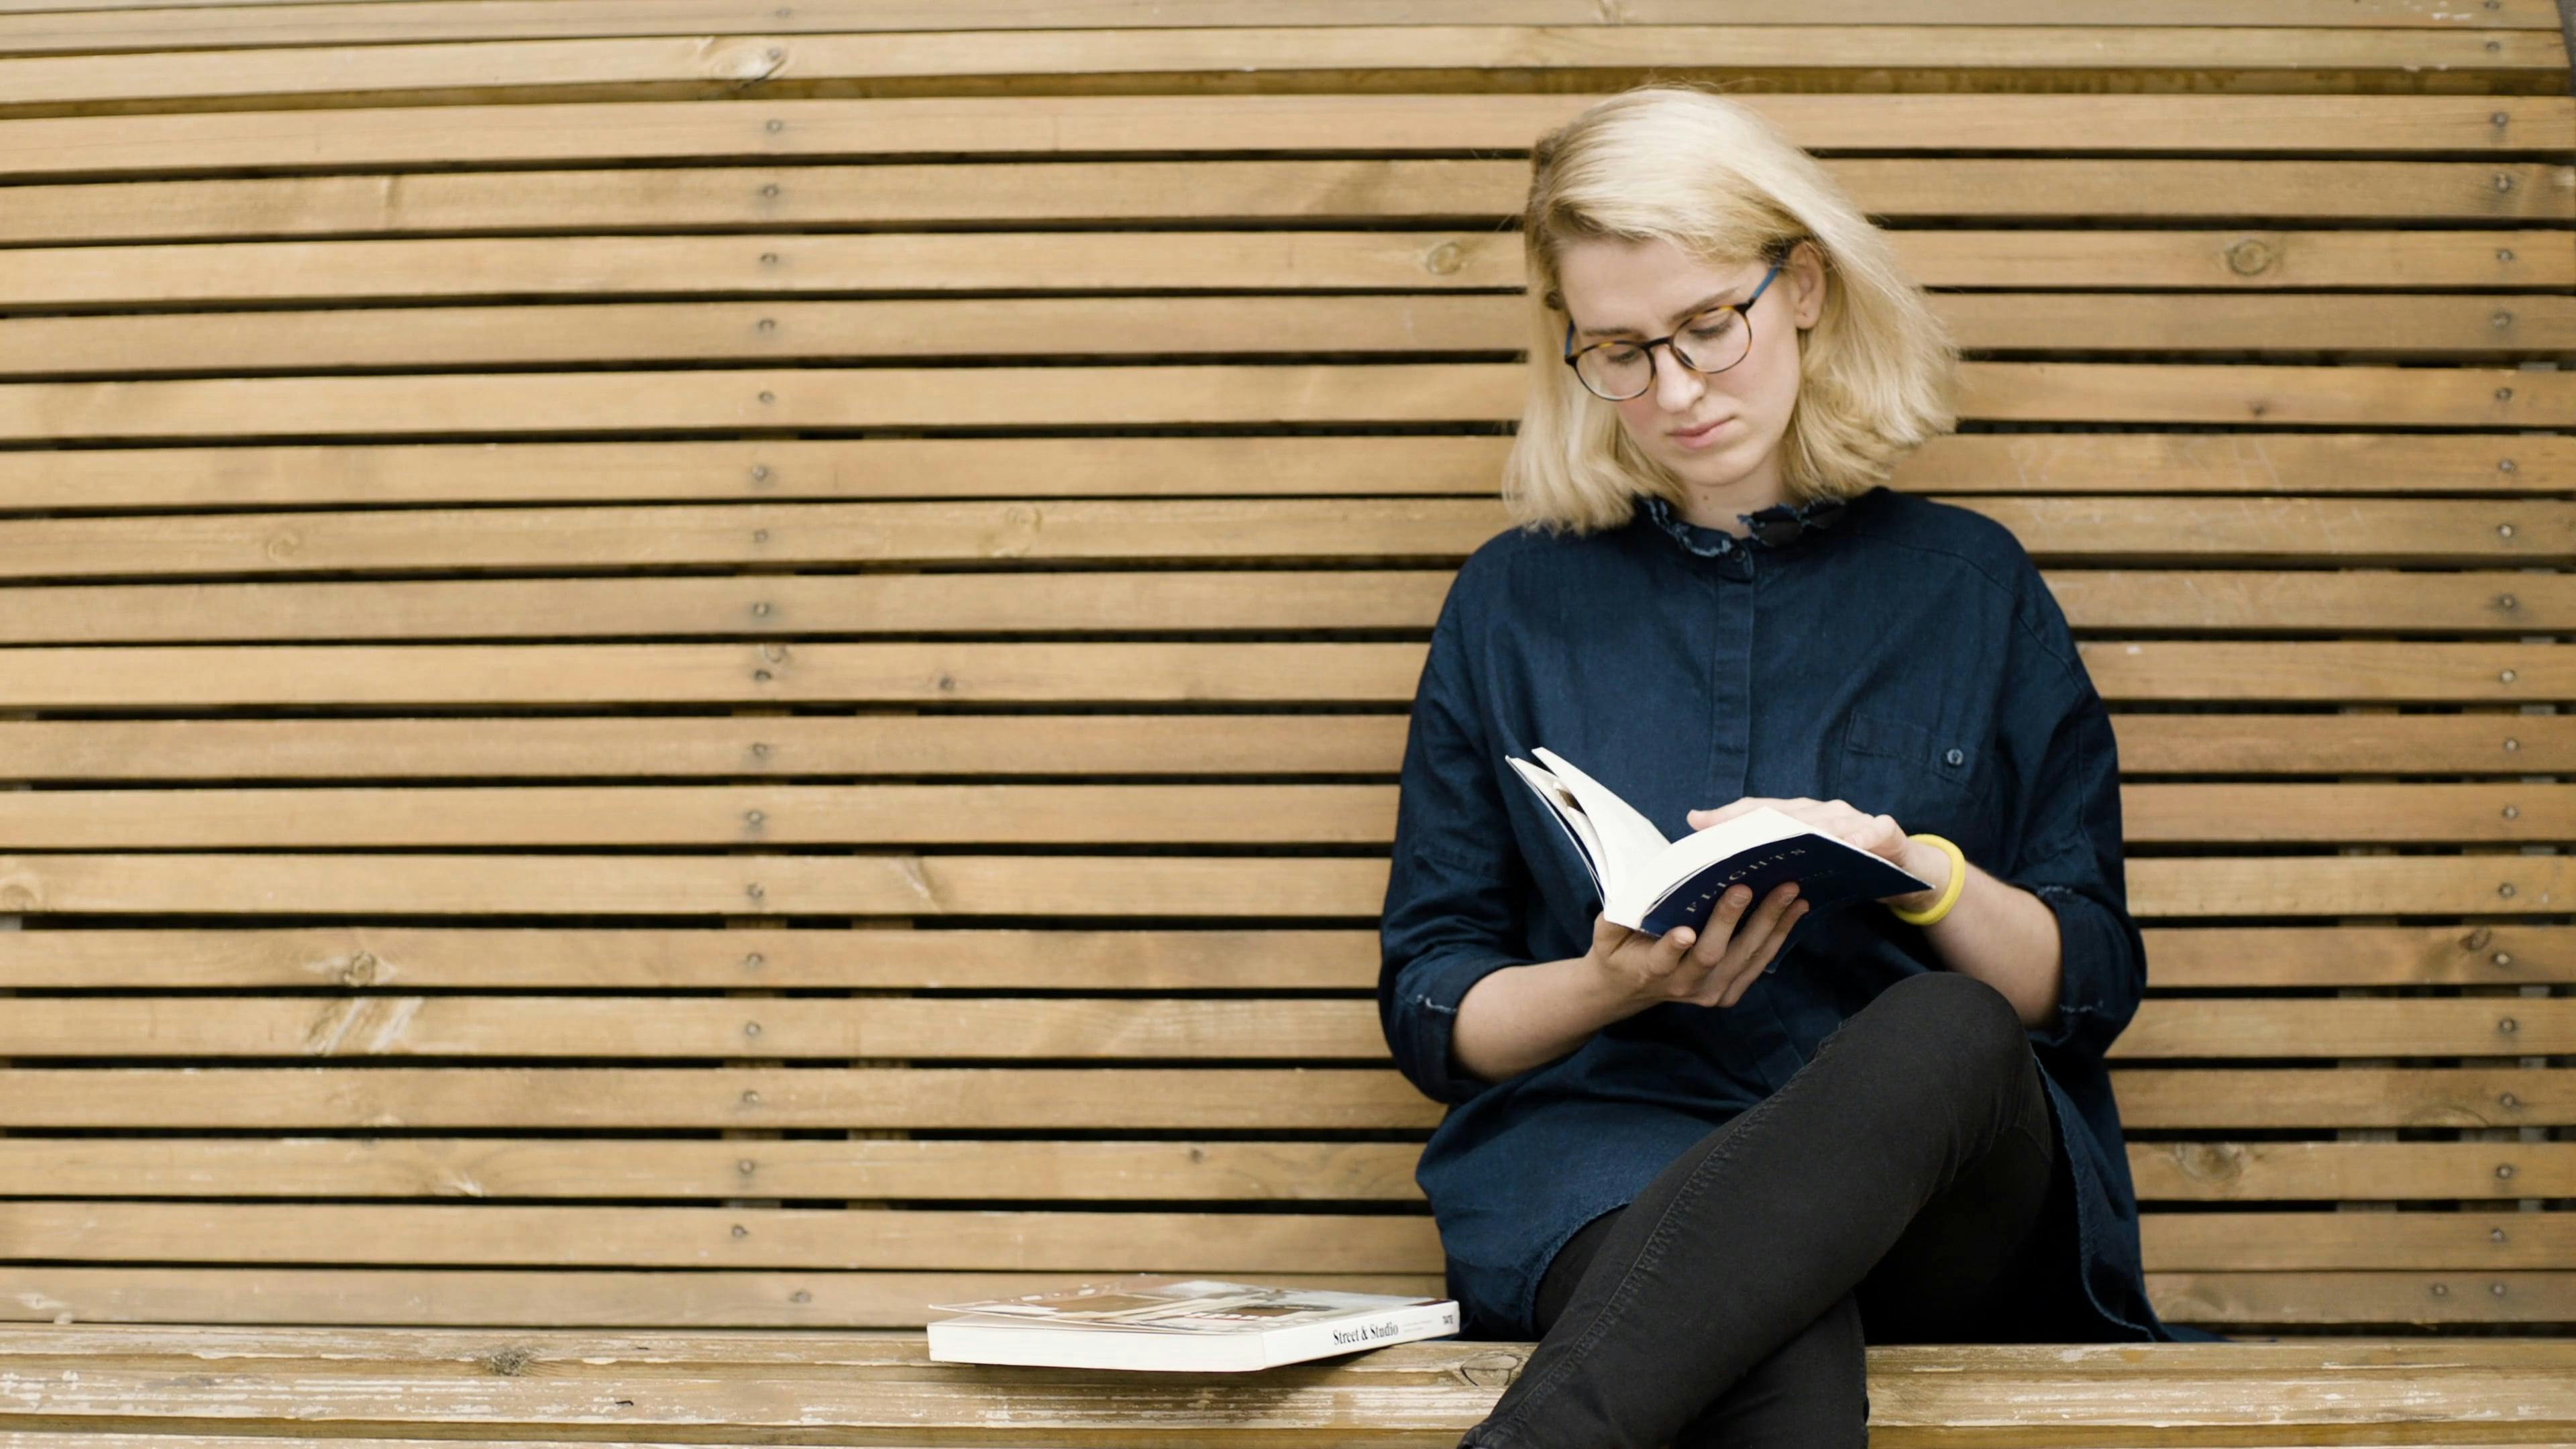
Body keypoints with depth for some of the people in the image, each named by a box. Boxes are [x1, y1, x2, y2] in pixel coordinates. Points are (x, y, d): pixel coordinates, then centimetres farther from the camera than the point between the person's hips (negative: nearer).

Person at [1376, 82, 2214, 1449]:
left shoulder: (1970, 584, 15)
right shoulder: (1512, 601, 15)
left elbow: (2093, 982, 12)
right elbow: (1429, 1007, 14)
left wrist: (1920, 869, -9)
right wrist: (1615, 985, -8)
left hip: (1950, 1186, 2)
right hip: (1610, 1165, -2)